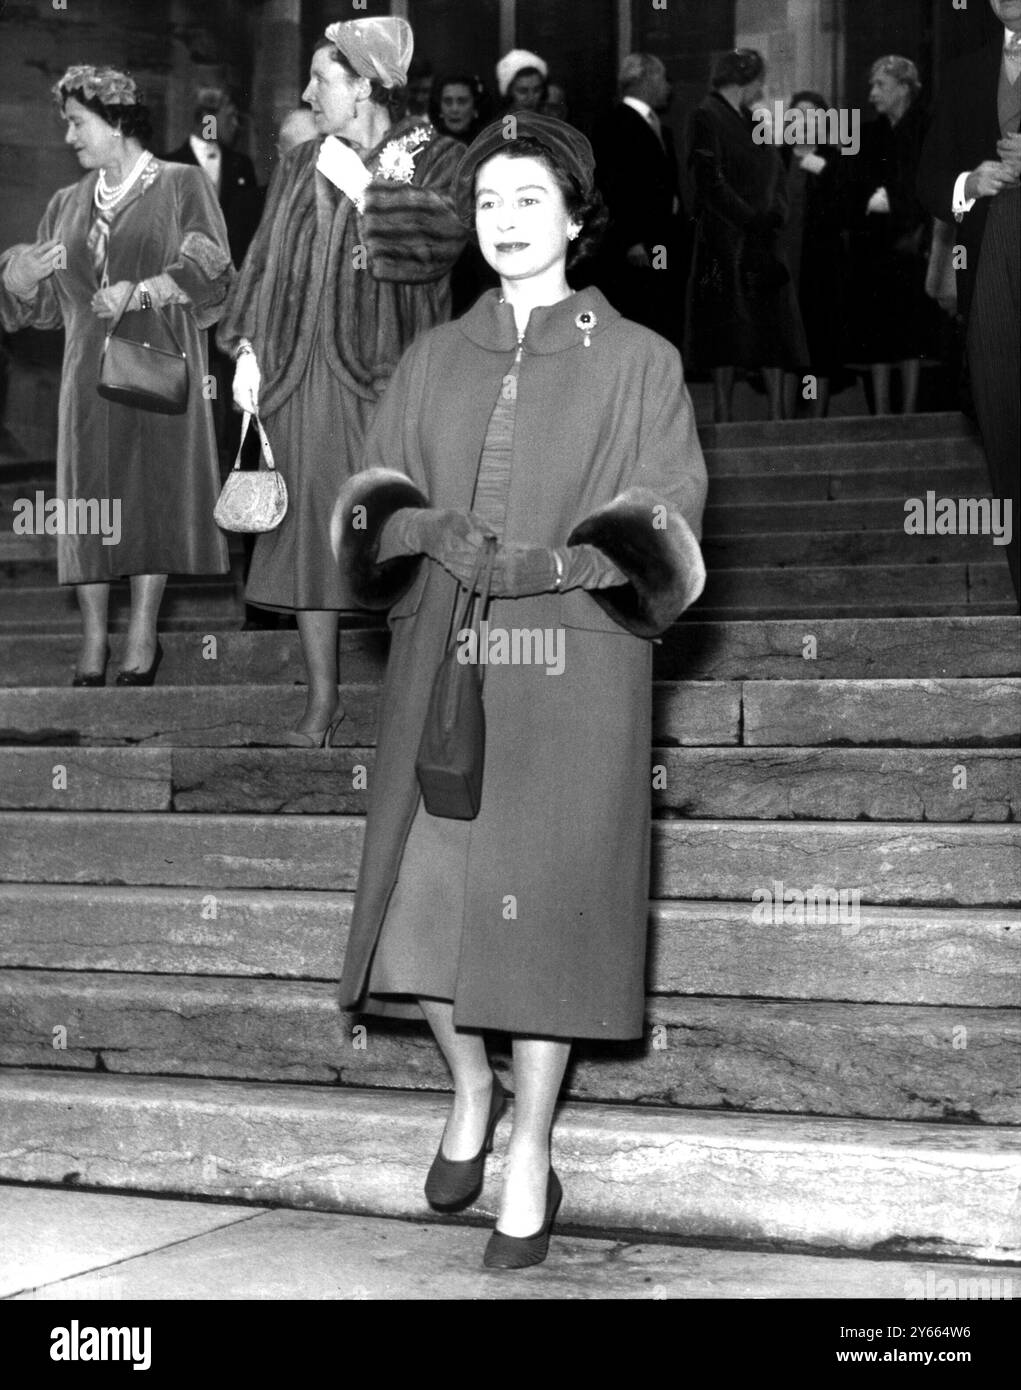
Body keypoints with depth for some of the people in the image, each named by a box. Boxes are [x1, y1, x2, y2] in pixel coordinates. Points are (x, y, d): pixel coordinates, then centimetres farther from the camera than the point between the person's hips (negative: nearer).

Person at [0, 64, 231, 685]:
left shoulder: (182, 186, 3)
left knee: (154, 490, -4)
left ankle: (143, 634, 3)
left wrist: (140, 290, -18)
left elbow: (214, 277, -6)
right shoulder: (68, 204, 16)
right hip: (90, 371, 4)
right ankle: (93, 637, 3)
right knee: (89, 492, -1)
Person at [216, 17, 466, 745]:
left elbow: (443, 237, -18)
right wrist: (247, 345, 6)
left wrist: (361, 187, -14)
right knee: (309, 526, 4)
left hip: (389, 379, -4)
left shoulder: (434, 159, 0)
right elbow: (265, 260, 16)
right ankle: (322, 696, 12)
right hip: (303, 377, 5)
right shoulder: (300, 166, 15)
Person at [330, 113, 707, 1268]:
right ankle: (470, 1089, 26)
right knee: (424, 894, -2)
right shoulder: (433, 361, 14)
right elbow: (376, 498, 10)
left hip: (573, 662, -3)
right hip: (442, 656, 3)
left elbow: (664, 523, -1)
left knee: (544, 902, -3)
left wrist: (548, 564, -17)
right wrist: (431, 534, -12)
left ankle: (531, 1155, 12)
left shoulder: (636, 361, 5)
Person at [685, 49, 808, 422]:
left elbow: (776, 174, 18)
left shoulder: (751, 121, 17)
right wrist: (753, 220, -13)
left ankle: (776, 416, 5)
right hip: (725, 241, -7)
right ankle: (723, 417, 1)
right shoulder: (706, 118, -7)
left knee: (775, 332, 3)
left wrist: (776, 215, 0)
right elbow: (711, 184, -15)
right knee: (728, 332, -4)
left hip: (762, 242, 7)